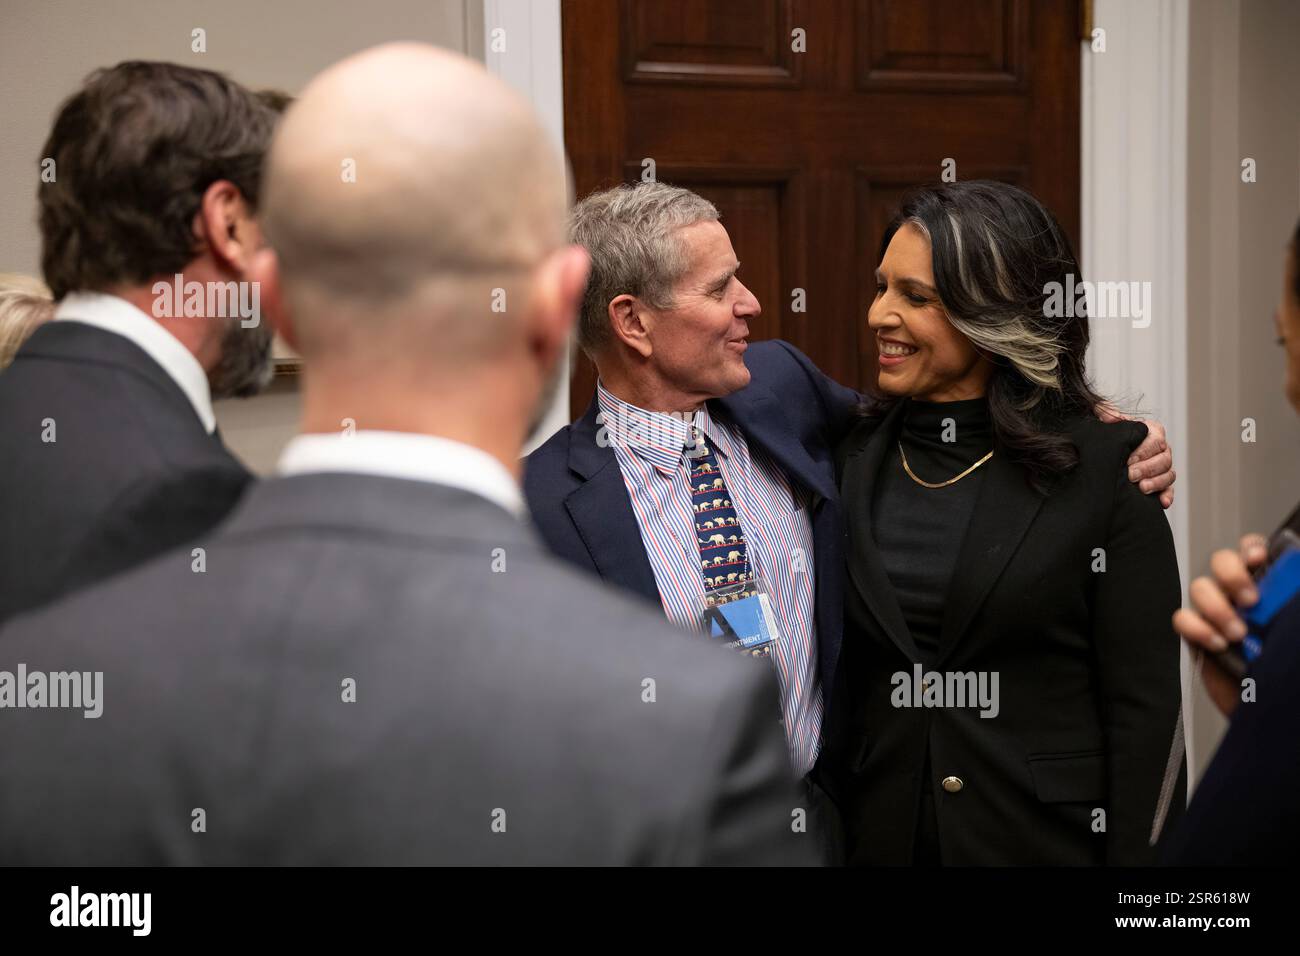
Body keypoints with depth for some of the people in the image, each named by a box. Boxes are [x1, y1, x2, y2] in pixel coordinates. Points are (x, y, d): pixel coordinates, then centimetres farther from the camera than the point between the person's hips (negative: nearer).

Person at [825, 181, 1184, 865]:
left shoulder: (1105, 467, -8)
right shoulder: (849, 461, 3)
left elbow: (1143, 705, -9)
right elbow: (824, 684, 8)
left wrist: (1130, 852, -13)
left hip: (1047, 835, -3)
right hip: (879, 834, 4)